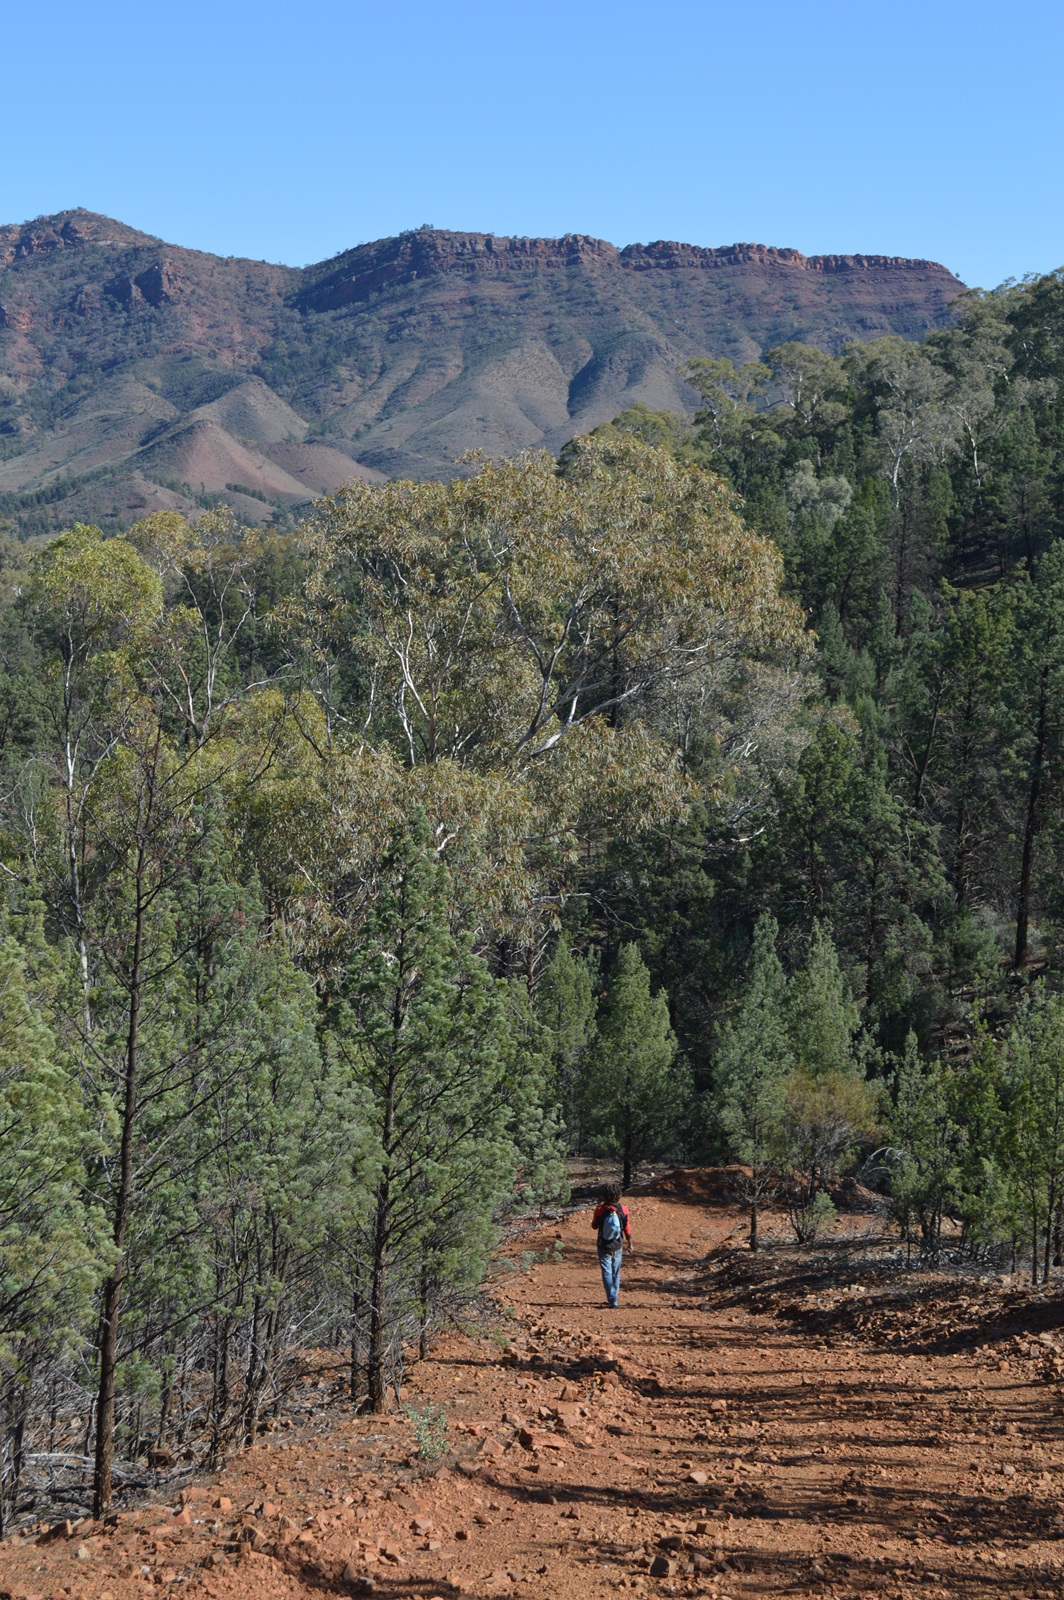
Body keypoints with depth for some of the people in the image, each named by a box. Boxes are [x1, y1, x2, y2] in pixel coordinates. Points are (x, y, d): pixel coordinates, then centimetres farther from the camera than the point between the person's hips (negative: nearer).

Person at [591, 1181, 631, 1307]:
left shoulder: (600, 1209, -14)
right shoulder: (623, 1210, -9)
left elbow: (594, 1226, 1)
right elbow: (627, 1228, -1)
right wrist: (629, 1242, 15)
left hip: (604, 1246, -2)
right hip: (617, 1247, 2)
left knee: (607, 1273, 1)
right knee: (616, 1273, 16)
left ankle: (612, 1299, -11)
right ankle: (614, 1299, 23)